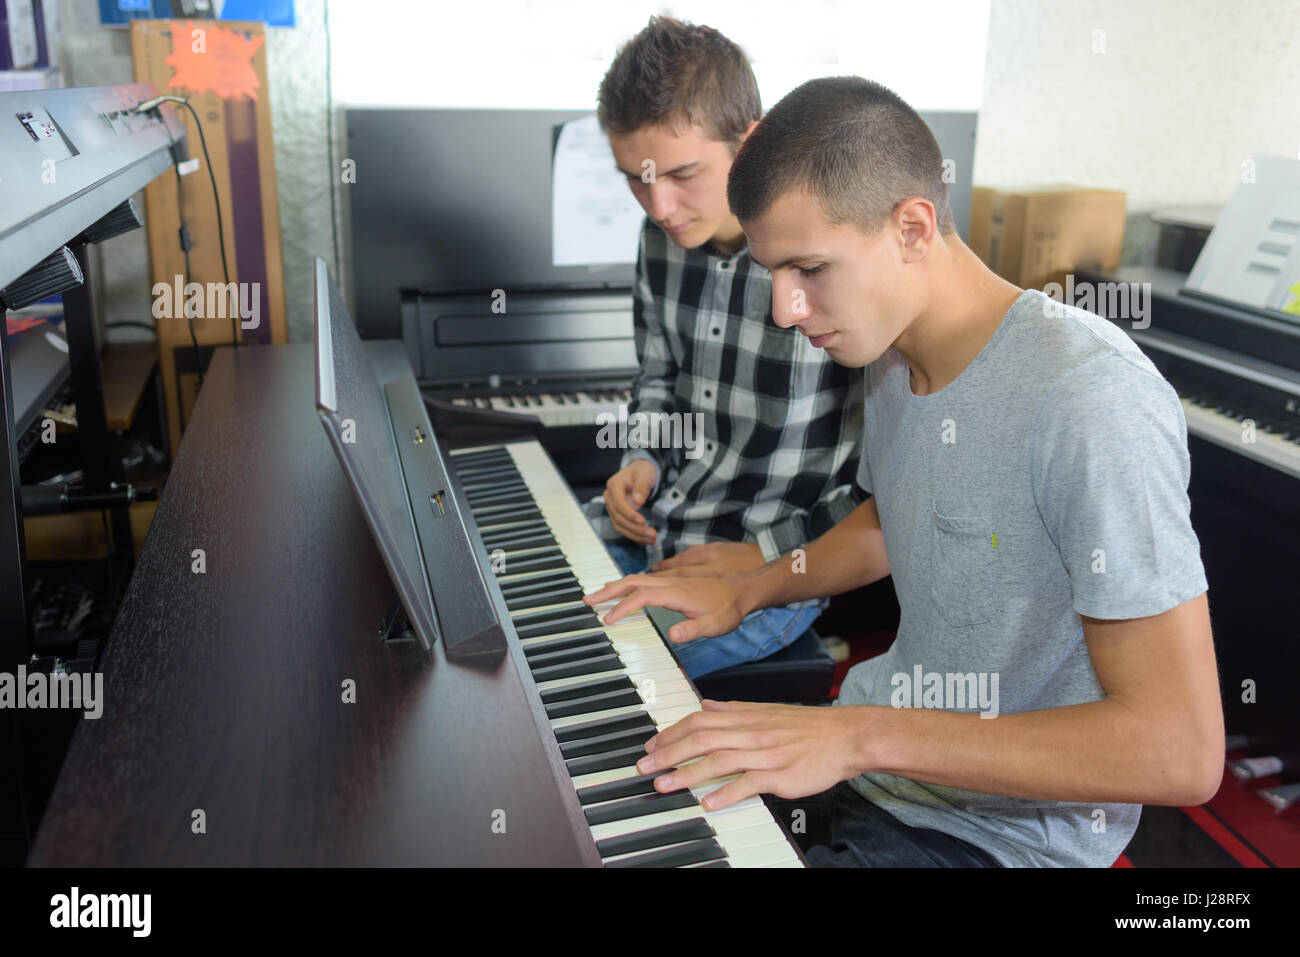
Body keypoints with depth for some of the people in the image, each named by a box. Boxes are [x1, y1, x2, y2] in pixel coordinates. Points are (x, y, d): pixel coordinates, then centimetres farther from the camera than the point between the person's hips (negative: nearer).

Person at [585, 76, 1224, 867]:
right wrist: (745, 590, 5)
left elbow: (1182, 751, -30)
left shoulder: (1091, 399, -28)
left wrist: (864, 735, -33)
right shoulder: (892, 358, 0)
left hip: (1005, 826, -7)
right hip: (874, 746, 8)